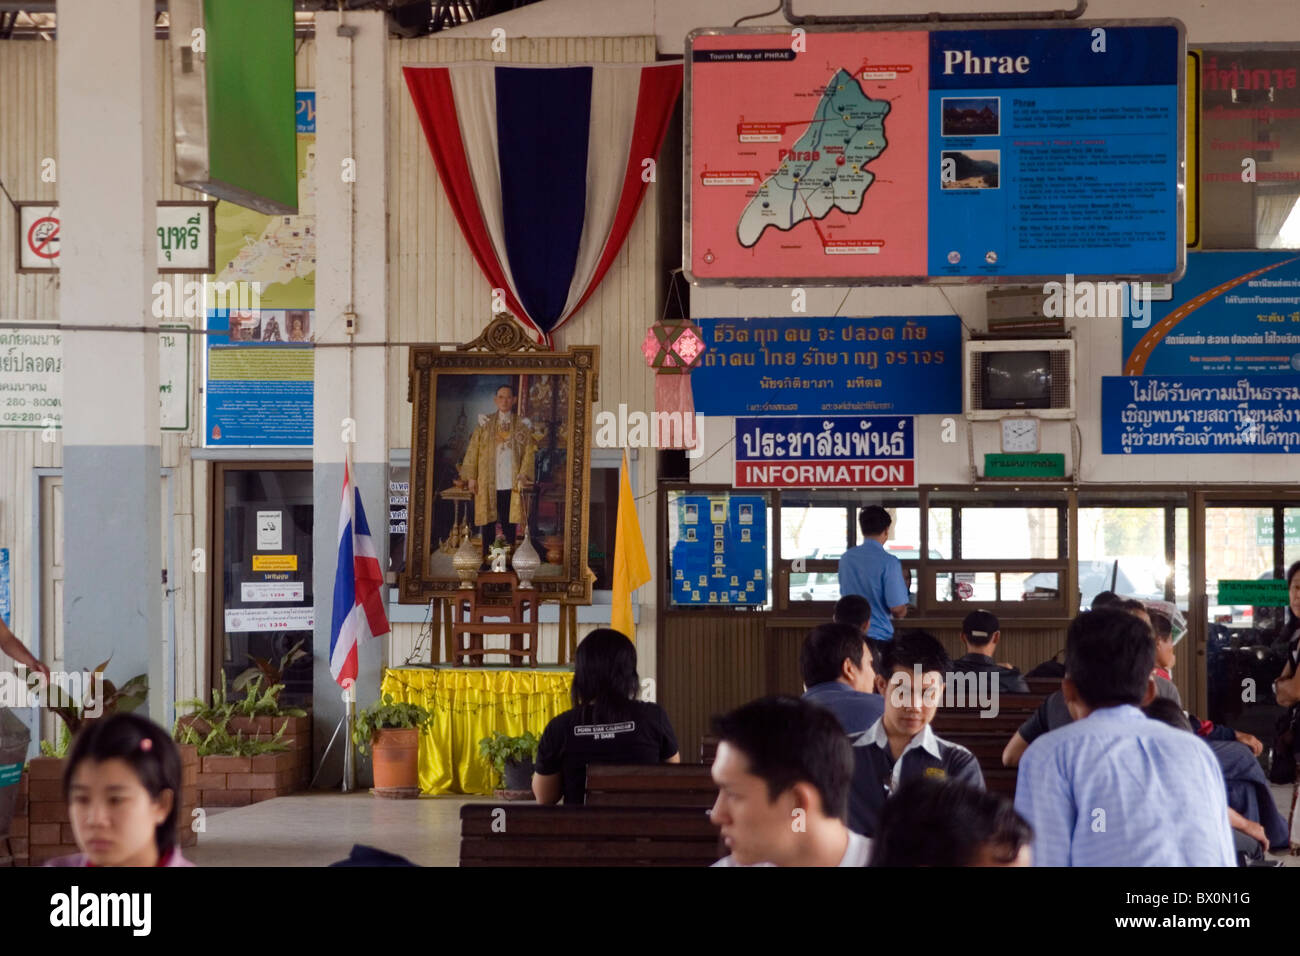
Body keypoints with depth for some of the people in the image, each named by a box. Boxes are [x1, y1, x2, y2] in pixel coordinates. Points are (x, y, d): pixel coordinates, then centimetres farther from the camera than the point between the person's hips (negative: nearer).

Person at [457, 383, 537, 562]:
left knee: (509, 522, -1)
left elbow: (529, 451, 3)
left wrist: (524, 475, -9)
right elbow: (473, 451, 6)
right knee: (488, 522, 1)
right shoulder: (485, 424, 9)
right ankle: (487, 558, 6)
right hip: (488, 482, 1)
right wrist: (471, 476, -2)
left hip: (511, 482, -1)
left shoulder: (521, 426, 8)